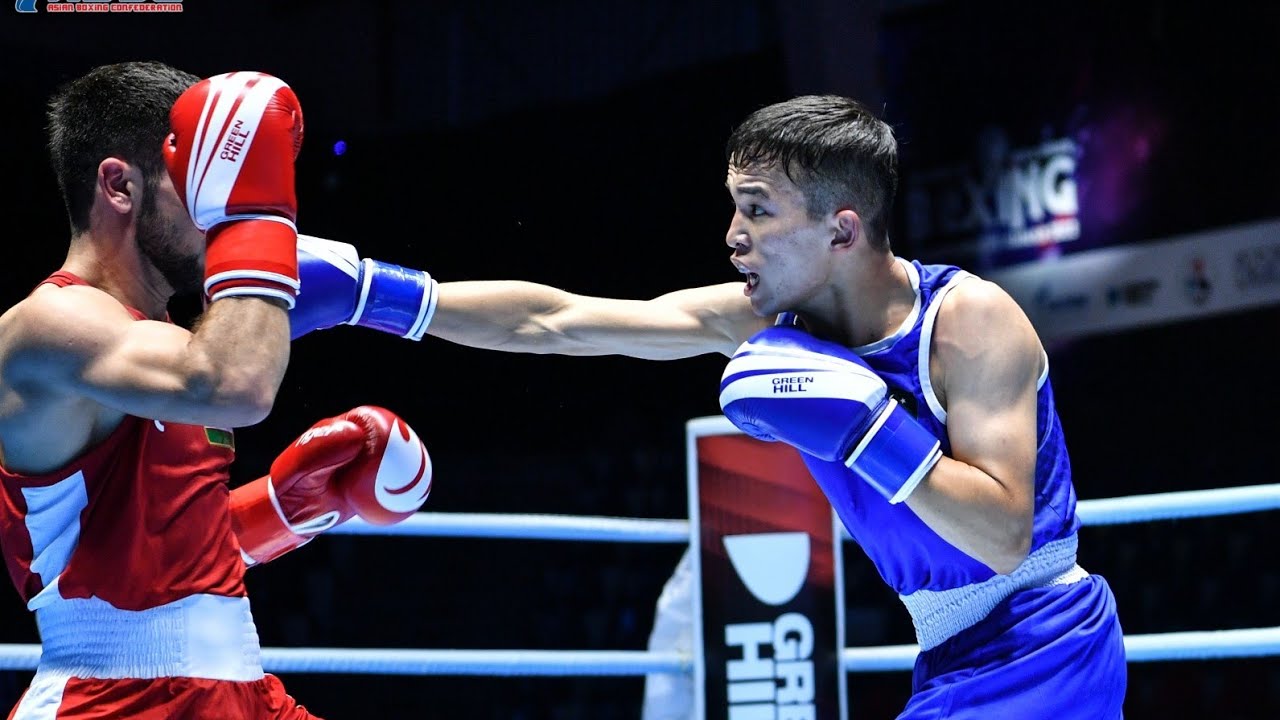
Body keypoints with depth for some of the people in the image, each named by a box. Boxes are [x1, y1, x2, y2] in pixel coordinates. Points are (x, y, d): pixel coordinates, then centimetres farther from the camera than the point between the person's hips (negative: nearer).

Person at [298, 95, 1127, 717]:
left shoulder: (970, 319, -20)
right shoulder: (758, 319, -2)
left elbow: (1004, 535, -25)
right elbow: (552, 320, -3)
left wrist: (864, 426, -30)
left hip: (1039, 652, -7)